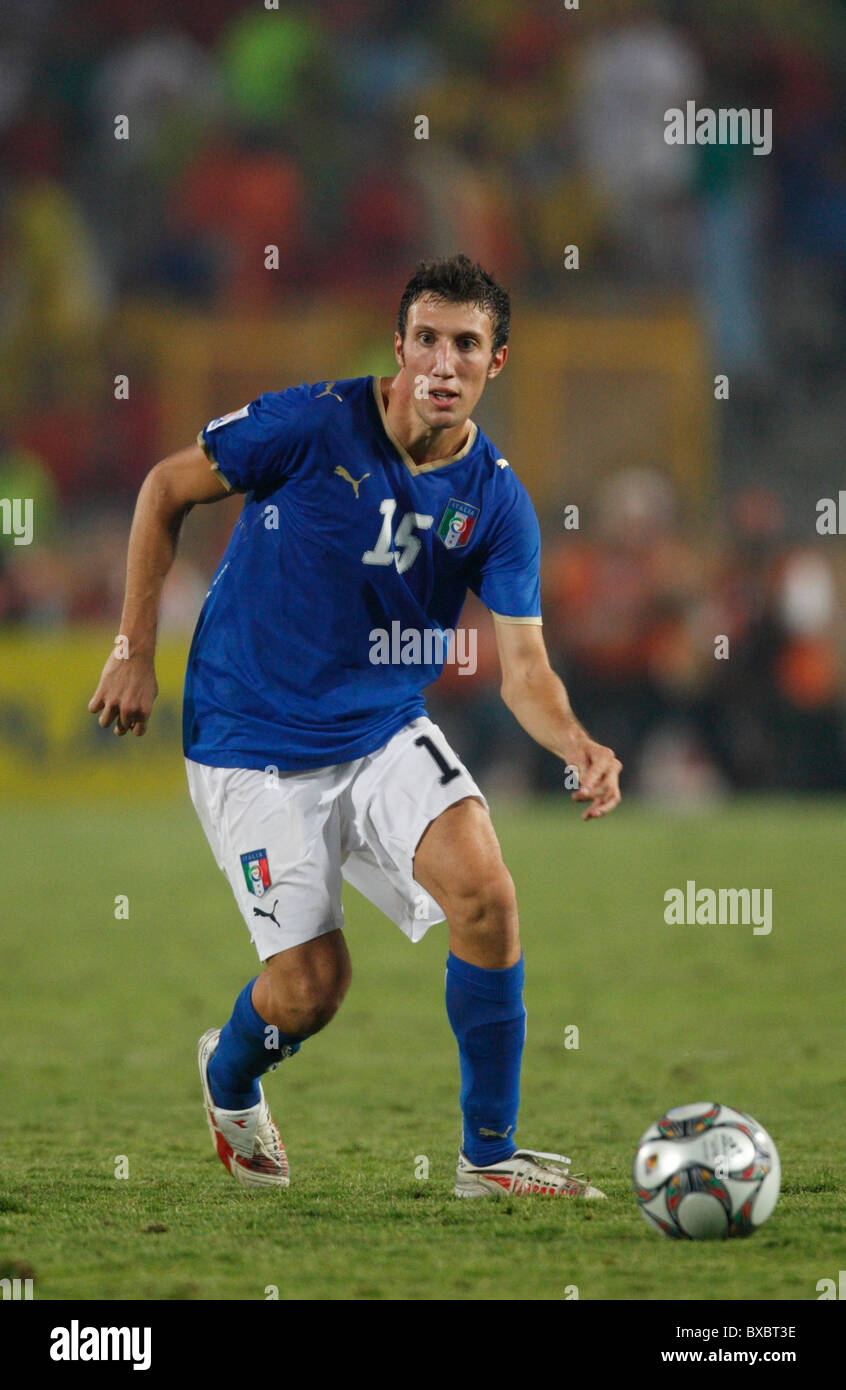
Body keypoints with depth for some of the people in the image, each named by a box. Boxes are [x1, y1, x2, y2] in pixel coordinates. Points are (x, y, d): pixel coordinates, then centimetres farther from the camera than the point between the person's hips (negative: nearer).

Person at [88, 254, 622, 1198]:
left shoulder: (496, 502, -6)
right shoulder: (314, 426, -17)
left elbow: (523, 667, -8)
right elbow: (167, 489, -4)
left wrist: (576, 748, -30)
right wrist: (134, 652, -5)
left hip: (386, 731, 3)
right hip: (254, 742, -3)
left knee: (485, 894, -21)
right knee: (311, 986, -7)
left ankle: (490, 1153, -7)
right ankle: (229, 1080, 31)